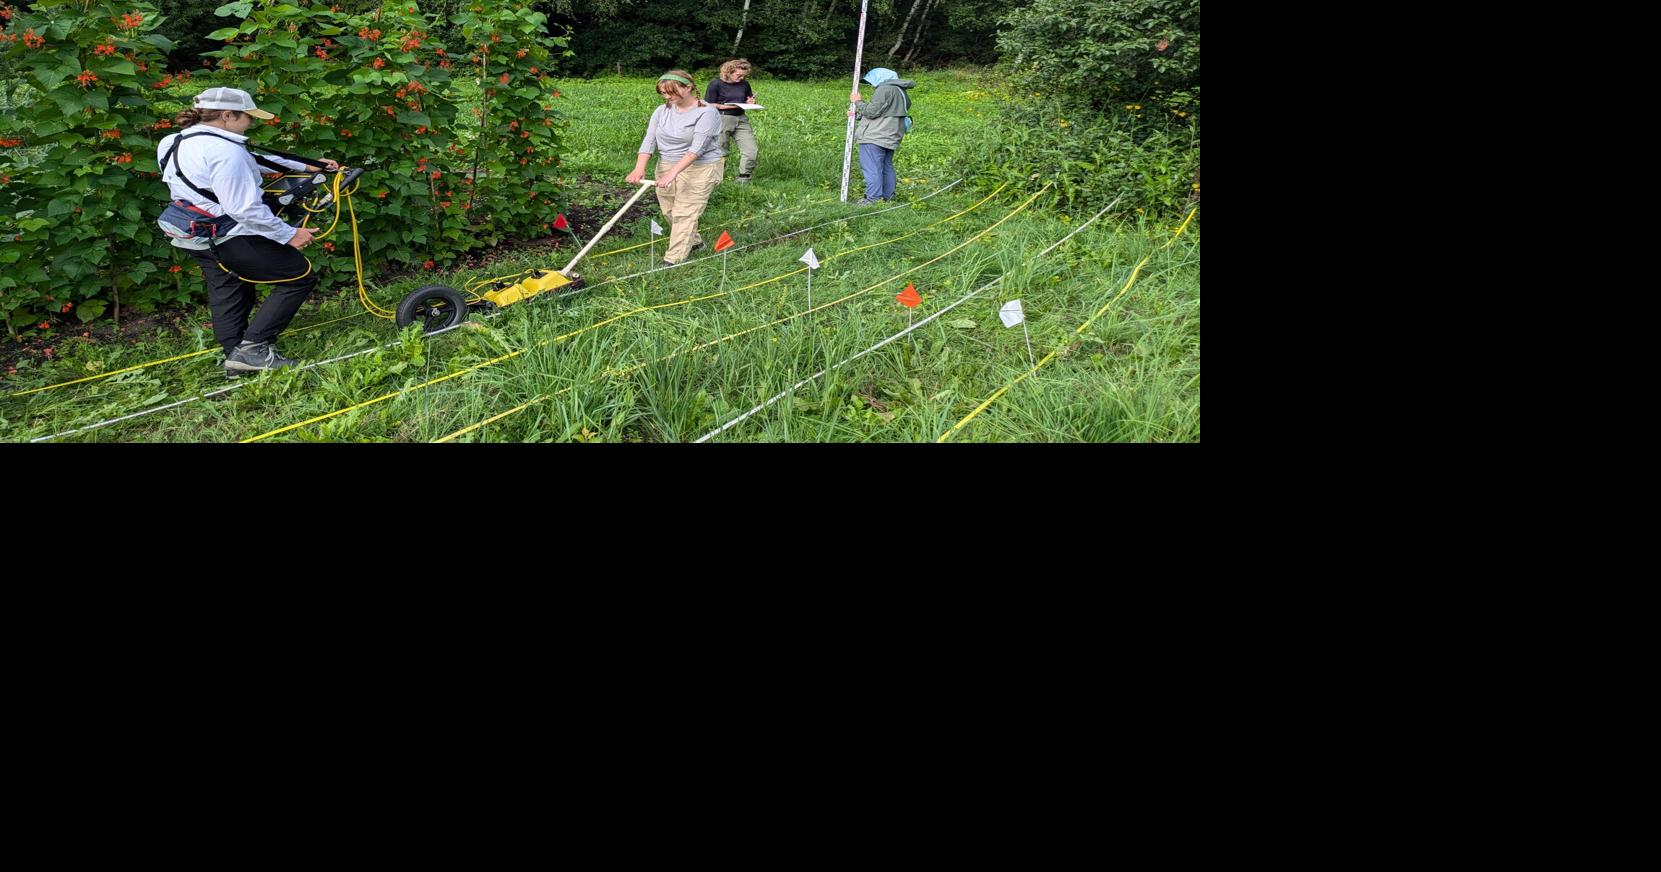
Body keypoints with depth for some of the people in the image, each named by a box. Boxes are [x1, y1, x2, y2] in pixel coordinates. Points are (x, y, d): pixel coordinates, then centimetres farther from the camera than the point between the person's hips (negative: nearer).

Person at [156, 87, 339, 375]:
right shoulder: (225, 150, -23)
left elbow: (253, 161, 15)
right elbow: (245, 208, -27)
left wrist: (306, 166, 16)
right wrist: (289, 235, -19)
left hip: (195, 238, 10)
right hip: (229, 238, -10)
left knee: (229, 295, 21)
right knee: (299, 276, 0)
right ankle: (253, 348, -5)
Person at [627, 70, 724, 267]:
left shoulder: (706, 112, -16)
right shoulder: (662, 111, 3)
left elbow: (697, 147, -25)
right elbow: (649, 140, -4)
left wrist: (673, 173, -35)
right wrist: (639, 168, -21)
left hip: (700, 169, -7)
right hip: (666, 167, 7)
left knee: (685, 212, -10)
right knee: (669, 211, 12)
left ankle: (674, 259, -9)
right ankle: (694, 242, 35)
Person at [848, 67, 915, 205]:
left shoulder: (884, 89, -13)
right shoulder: (900, 91, 20)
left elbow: (872, 111, -16)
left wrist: (858, 102, 1)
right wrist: (857, 114, 14)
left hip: (875, 138, -10)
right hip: (890, 138, 10)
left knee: (871, 168, -8)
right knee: (887, 167, 16)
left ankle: (874, 197, -10)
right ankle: (888, 196, 20)